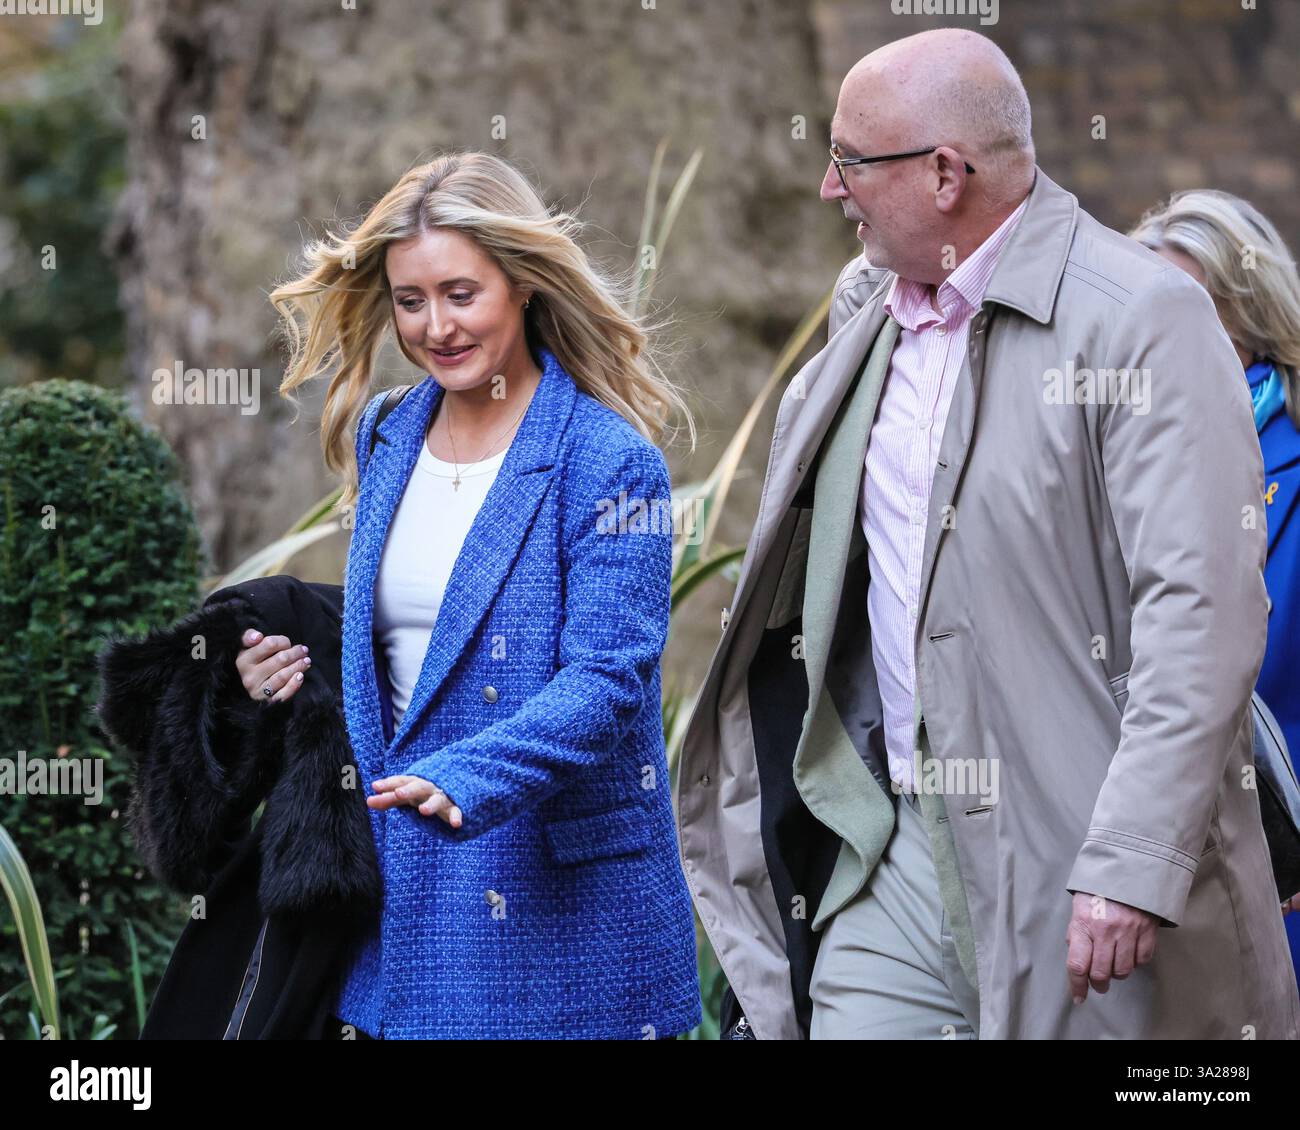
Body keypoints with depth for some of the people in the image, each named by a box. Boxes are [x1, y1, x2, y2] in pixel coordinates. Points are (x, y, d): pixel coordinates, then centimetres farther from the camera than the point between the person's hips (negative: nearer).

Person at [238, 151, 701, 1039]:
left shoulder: (613, 465, -11)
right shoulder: (385, 442, 10)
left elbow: (605, 677, -19)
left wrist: (462, 781, -32)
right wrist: (306, 670, 2)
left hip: (559, 896, -6)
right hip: (400, 887, 6)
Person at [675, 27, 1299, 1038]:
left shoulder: (1144, 318, -12)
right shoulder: (868, 330, 14)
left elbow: (1202, 619, -19)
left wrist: (1132, 868, -23)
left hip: (1069, 860, -6)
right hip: (894, 854, 6)